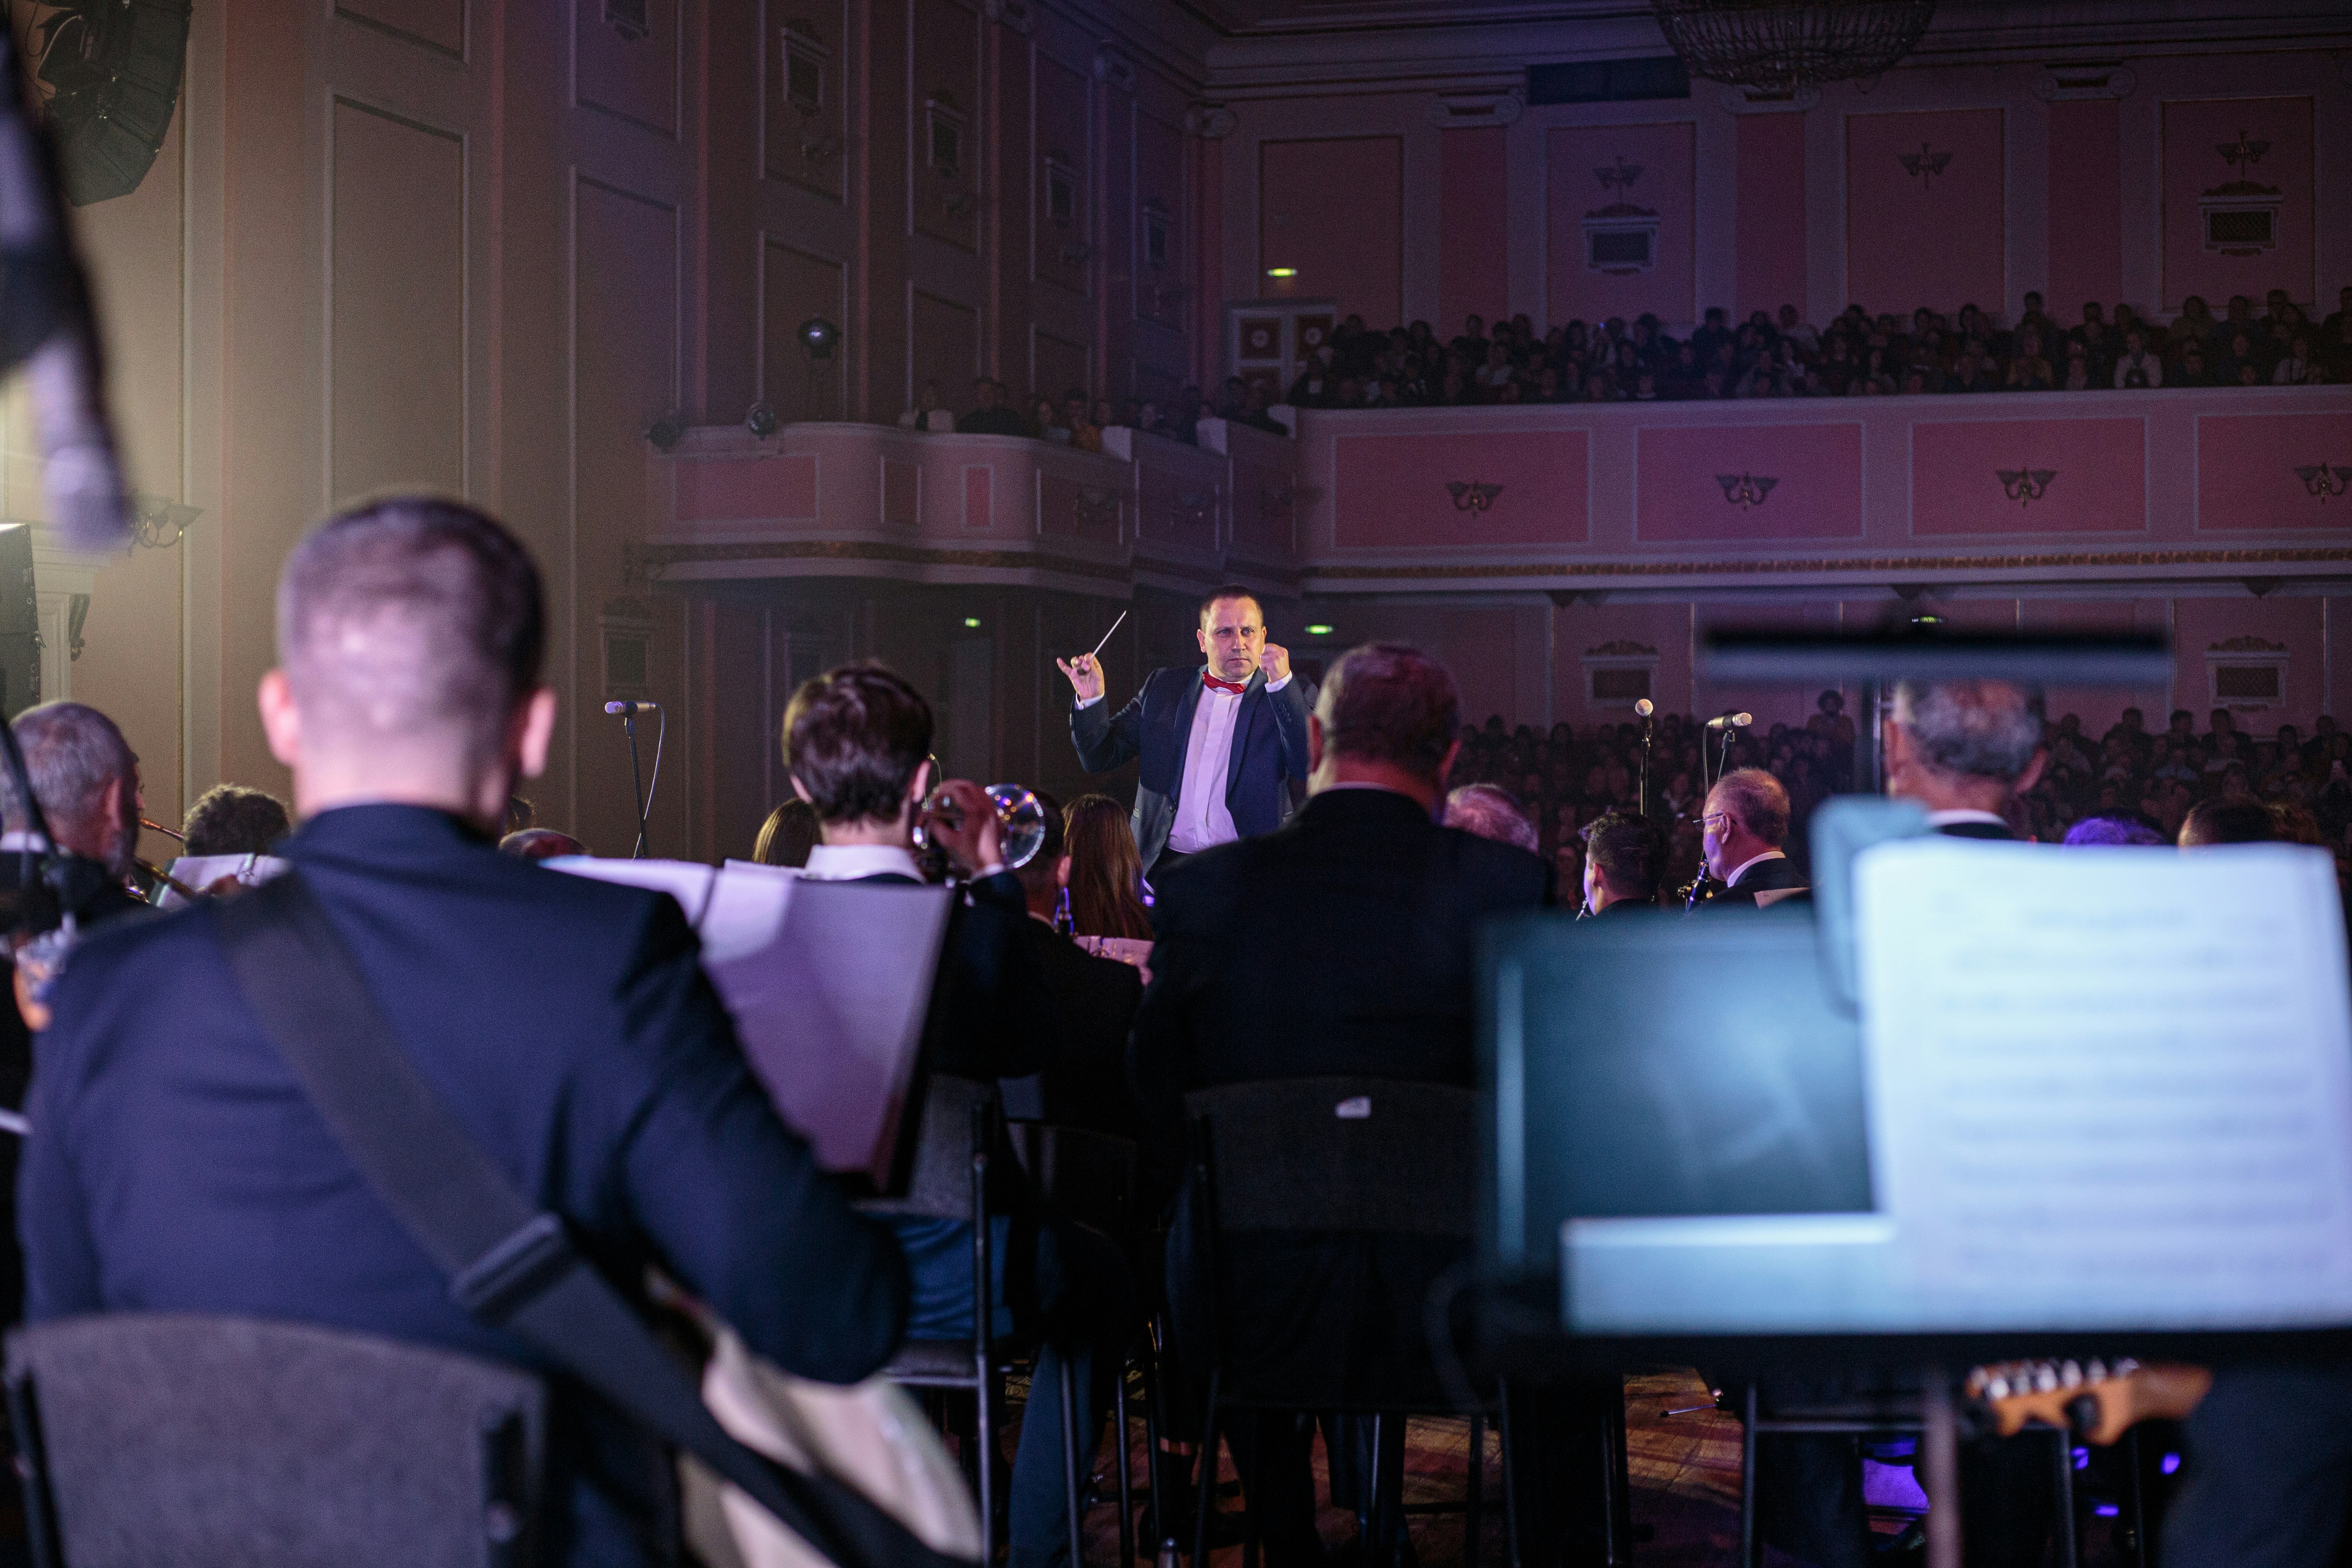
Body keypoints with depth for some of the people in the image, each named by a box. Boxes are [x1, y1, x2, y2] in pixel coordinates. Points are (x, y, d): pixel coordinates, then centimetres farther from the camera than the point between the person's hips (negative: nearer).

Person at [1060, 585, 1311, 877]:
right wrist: (1091, 699, -4)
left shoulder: (1290, 697, 6)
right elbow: (1100, 757, 15)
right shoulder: (1163, 687, 15)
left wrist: (1282, 683, -18)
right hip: (1167, 865, 2)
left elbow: (1308, 766, -11)